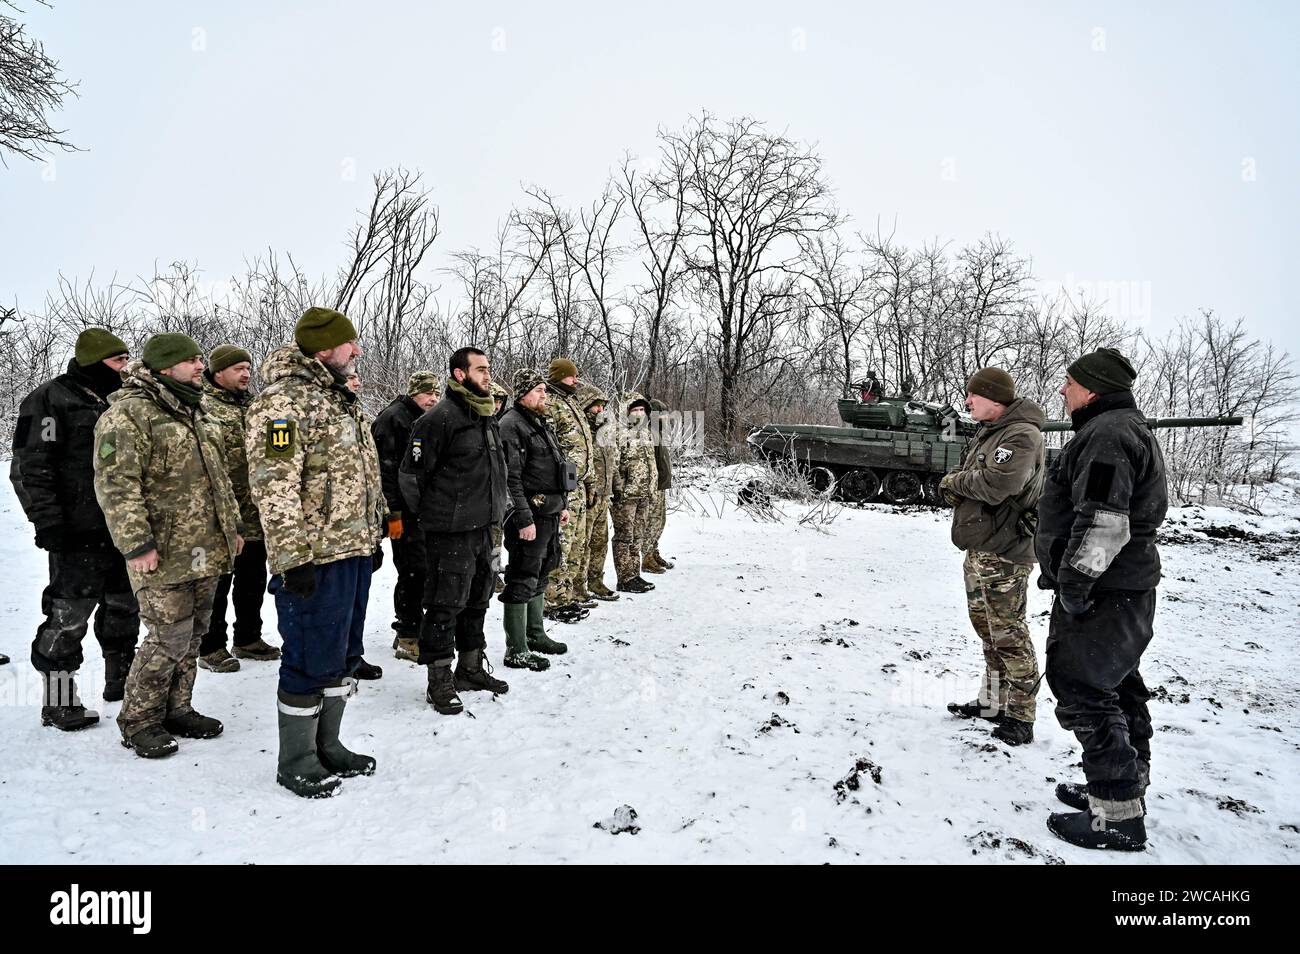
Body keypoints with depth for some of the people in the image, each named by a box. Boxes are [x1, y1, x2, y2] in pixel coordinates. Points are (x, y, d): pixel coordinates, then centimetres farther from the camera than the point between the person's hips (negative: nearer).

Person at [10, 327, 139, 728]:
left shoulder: (108, 403, 15)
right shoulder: (51, 400, -9)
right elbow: (29, 467, -14)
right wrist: (48, 522, -18)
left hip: (119, 530, 8)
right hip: (79, 534, -8)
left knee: (124, 607, 16)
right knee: (68, 618, 0)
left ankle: (119, 680, 31)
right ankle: (58, 702, 12)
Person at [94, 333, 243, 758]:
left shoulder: (197, 413, 17)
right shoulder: (129, 414, -11)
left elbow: (217, 476, 24)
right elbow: (116, 484, -17)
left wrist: (233, 525, 21)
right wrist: (136, 544, -21)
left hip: (206, 549, 8)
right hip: (164, 554, -8)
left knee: (193, 635, 14)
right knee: (170, 638, -5)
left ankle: (177, 710, 28)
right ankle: (138, 721, 13)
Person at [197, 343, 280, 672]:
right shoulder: (204, 408, -10)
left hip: (256, 513, 8)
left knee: (253, 579, 16)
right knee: (218, 581, 2)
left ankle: (248, 638, 30)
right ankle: (211, 647, 15)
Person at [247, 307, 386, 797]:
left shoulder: (342, 398, 16)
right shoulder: (283, 401, -14)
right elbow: (274, 488, -19)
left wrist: (373, 535, 21)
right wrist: (294, 557, -21)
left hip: (355, 551, 9)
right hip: (316, 558, -9)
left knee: (343, 657, 17)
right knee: (311, 662, 1)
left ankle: (327, 745, 32)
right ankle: (296, 761, 18)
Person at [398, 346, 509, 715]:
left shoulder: (488, 418, 13)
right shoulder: (440, 418, -15)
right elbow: (411, 474, -14)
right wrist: (429, 514, -3)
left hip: (482, 528, 9)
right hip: (450, 532, -9)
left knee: (476, 601, 18)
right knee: (445, 605, 0)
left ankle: (471, 667, 32)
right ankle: (439, 681, 11)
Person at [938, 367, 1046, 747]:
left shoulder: (1022, 435, -15)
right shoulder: (987, 432, 16)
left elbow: (995, 485, -28)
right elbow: (961, 479, 21)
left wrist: (956, 482, -11)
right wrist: (955, 486, -2)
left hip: (1004, 552, -10)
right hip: (977, 548, 10)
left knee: (1008, 634, -4)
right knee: (987, 629, 18)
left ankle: (1020, 717, 6)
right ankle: (992, 701, 31)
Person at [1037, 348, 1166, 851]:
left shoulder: (1106, 434, -18)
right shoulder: (1129, 428, 18)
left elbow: (1103, 521, -27)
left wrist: (1073, 583, -21)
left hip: (1102, 594, -11)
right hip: (1125, 589, 11)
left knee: (1081, 689, -6)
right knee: (1116, 687, 18)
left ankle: (1118, 816, 1)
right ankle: (1126, 789, 31)